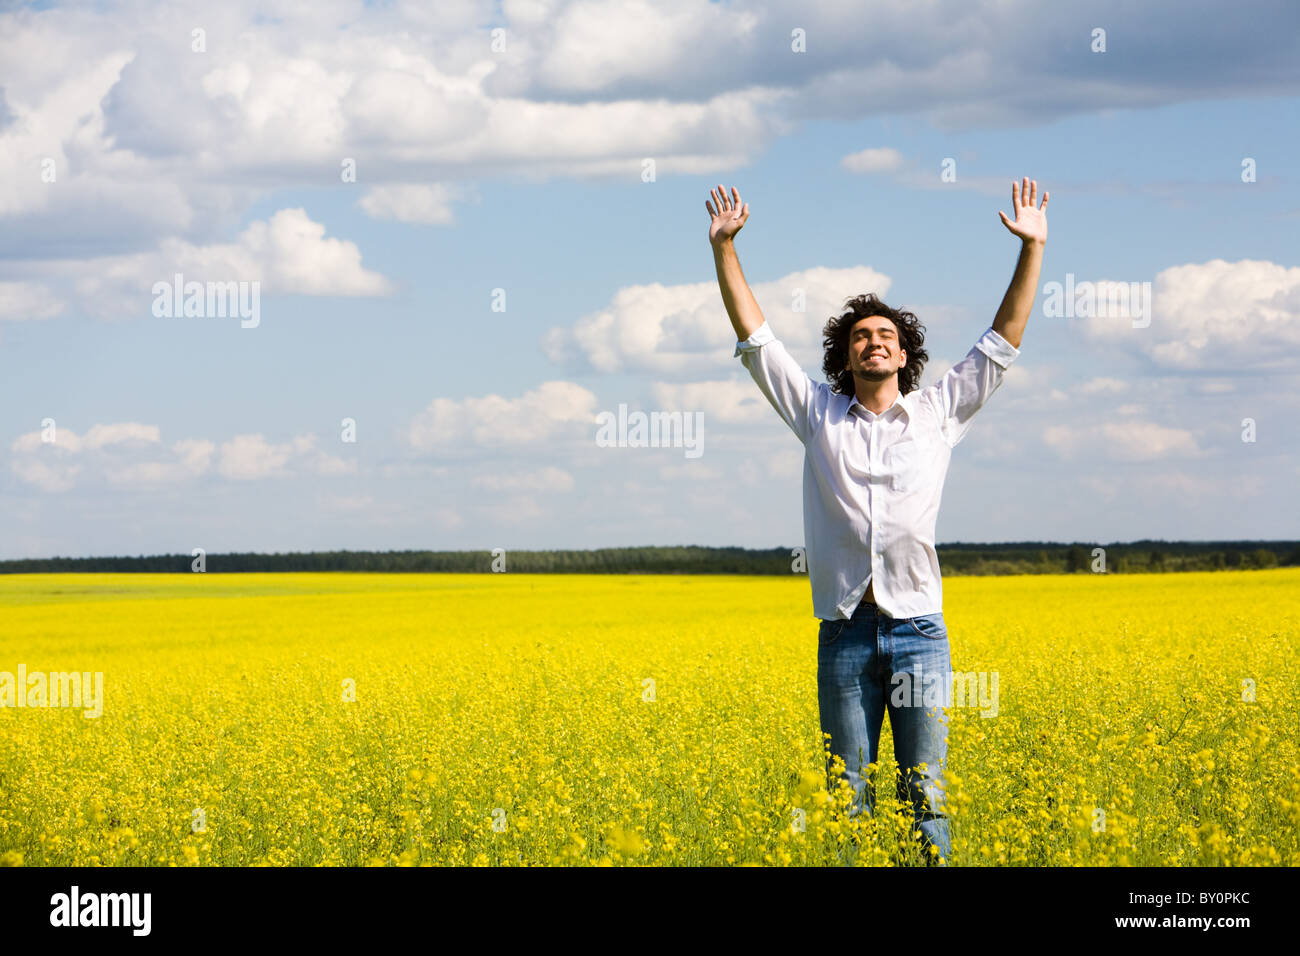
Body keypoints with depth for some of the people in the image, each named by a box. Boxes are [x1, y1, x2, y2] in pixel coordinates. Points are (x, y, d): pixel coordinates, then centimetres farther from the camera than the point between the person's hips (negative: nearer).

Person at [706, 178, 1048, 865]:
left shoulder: (938, 414, 9)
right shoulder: (818, 415, 10)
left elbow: (1002, 341, 8)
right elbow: (754, 337, 8)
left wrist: (1032, 250, 0)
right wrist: (724, 247, 1)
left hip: (918, 632, -1)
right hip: (845, 630, 1)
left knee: (925, 795, 0)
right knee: (847, 797, 4)